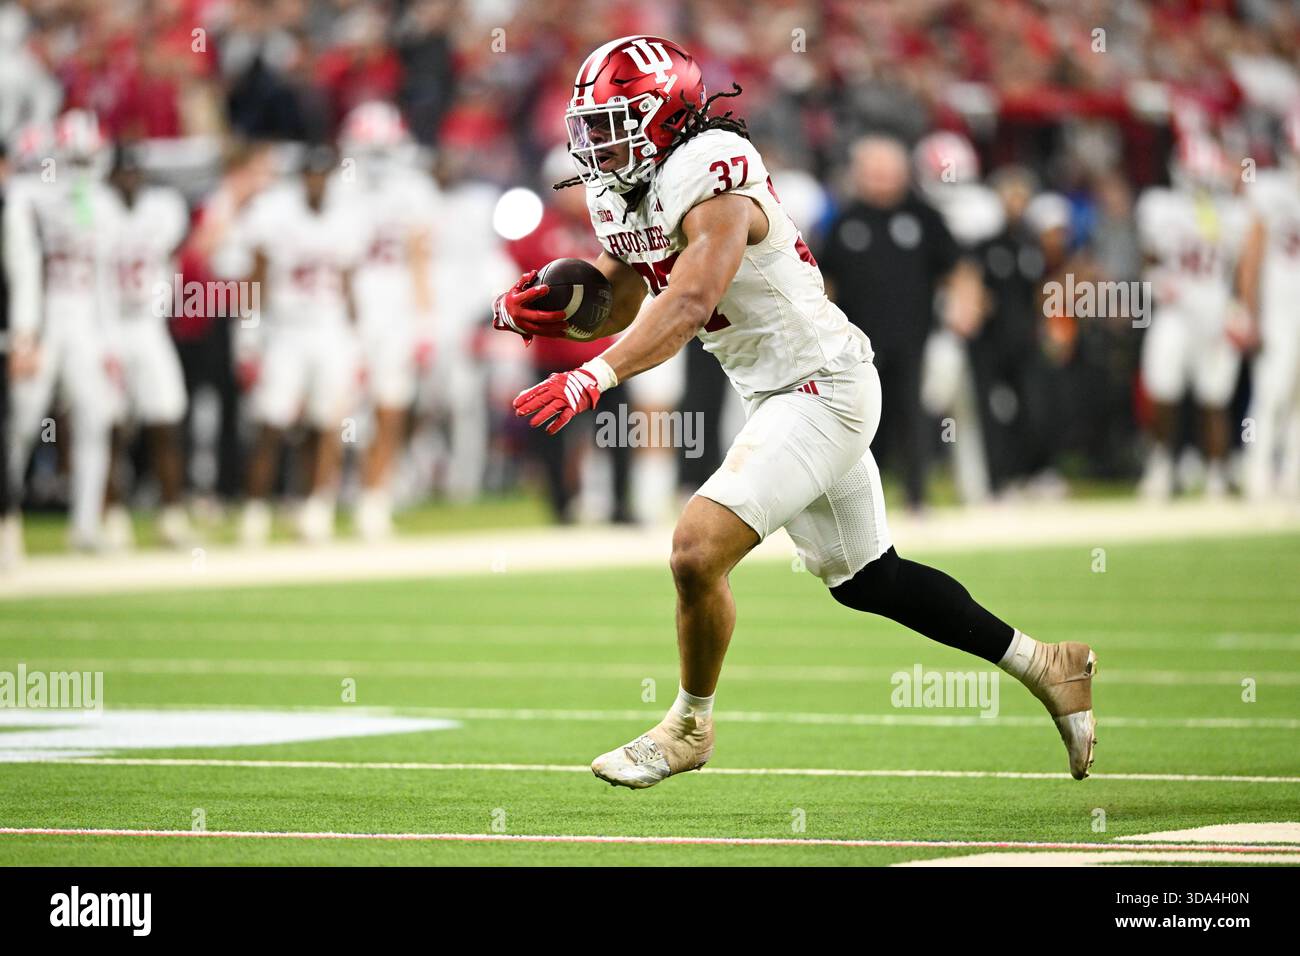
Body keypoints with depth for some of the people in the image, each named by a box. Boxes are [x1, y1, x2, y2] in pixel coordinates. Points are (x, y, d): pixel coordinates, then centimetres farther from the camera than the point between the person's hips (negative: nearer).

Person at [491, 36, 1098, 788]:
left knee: (700, 551, -18)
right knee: (865, 579, 18)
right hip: (781, 396, 10)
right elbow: (614, 310, 12)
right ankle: (1046, 666, 31)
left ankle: (691, 725, 4)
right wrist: (540, 316, -9)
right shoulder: (630, 196, 6)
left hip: (820, 388, -10)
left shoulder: (713, 178, -23)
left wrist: (596, 376, -46)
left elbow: (690, 304, -36)